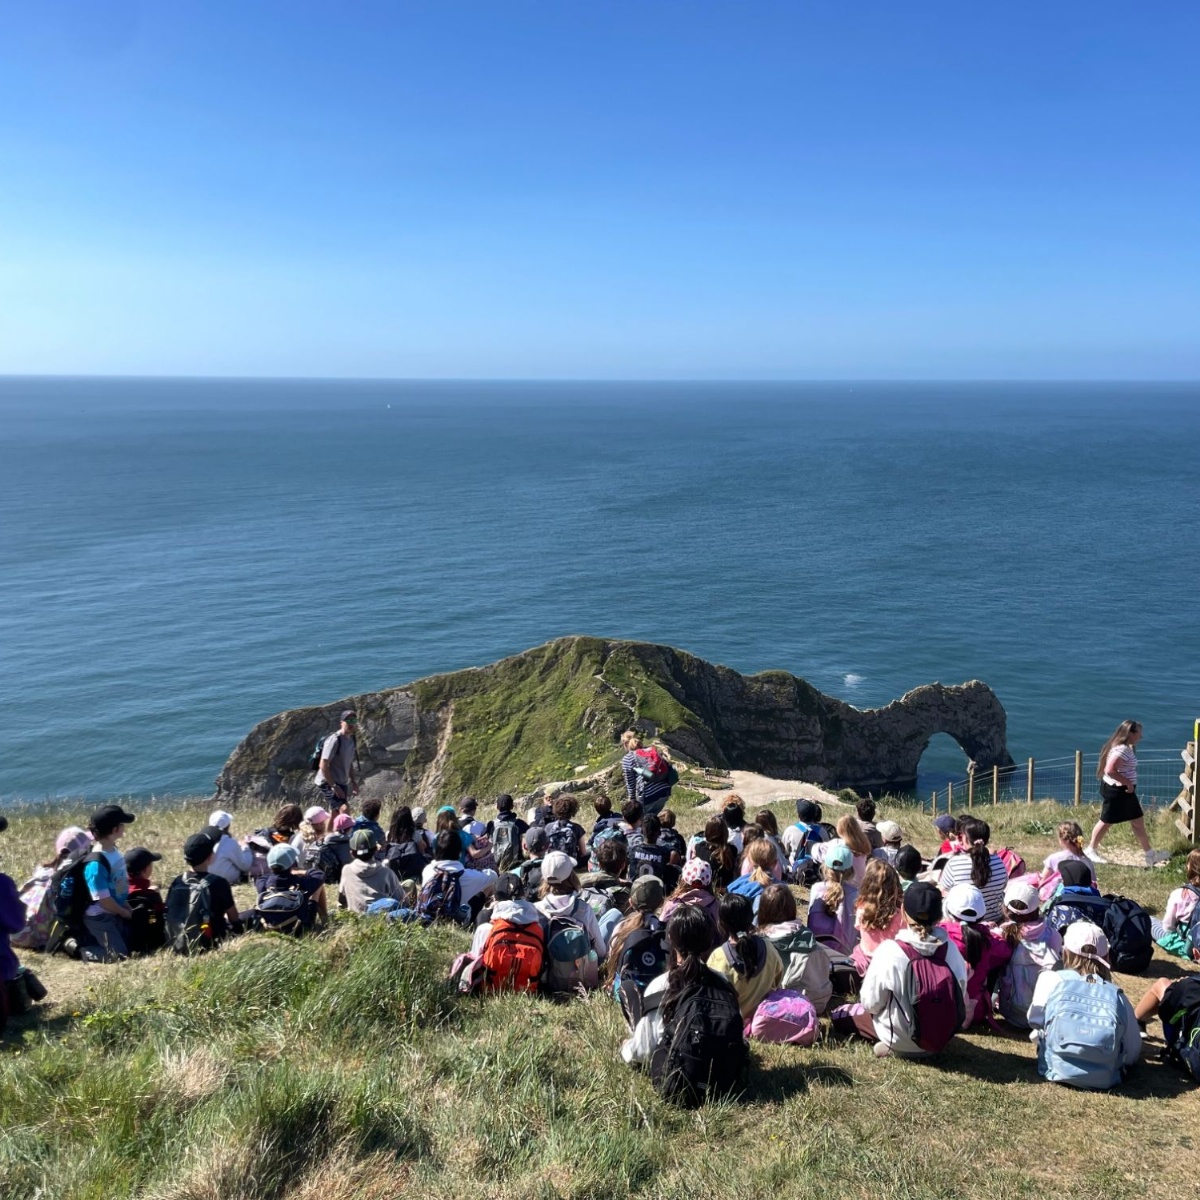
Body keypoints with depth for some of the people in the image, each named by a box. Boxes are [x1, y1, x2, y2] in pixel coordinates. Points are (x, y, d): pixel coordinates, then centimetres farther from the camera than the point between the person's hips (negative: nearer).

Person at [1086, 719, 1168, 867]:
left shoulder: (1127, 748, 9)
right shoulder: (1121, 750, -24)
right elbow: (1110, 770, -31)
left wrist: (1129, 784, 7)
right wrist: (1128, 783, -22)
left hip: (1124, 791, 11)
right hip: (1115, 790, -11)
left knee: (1138, 821, 14)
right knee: (1107, 821, 4)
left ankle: (1149, 854, 22)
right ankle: (1091, 850, 19)